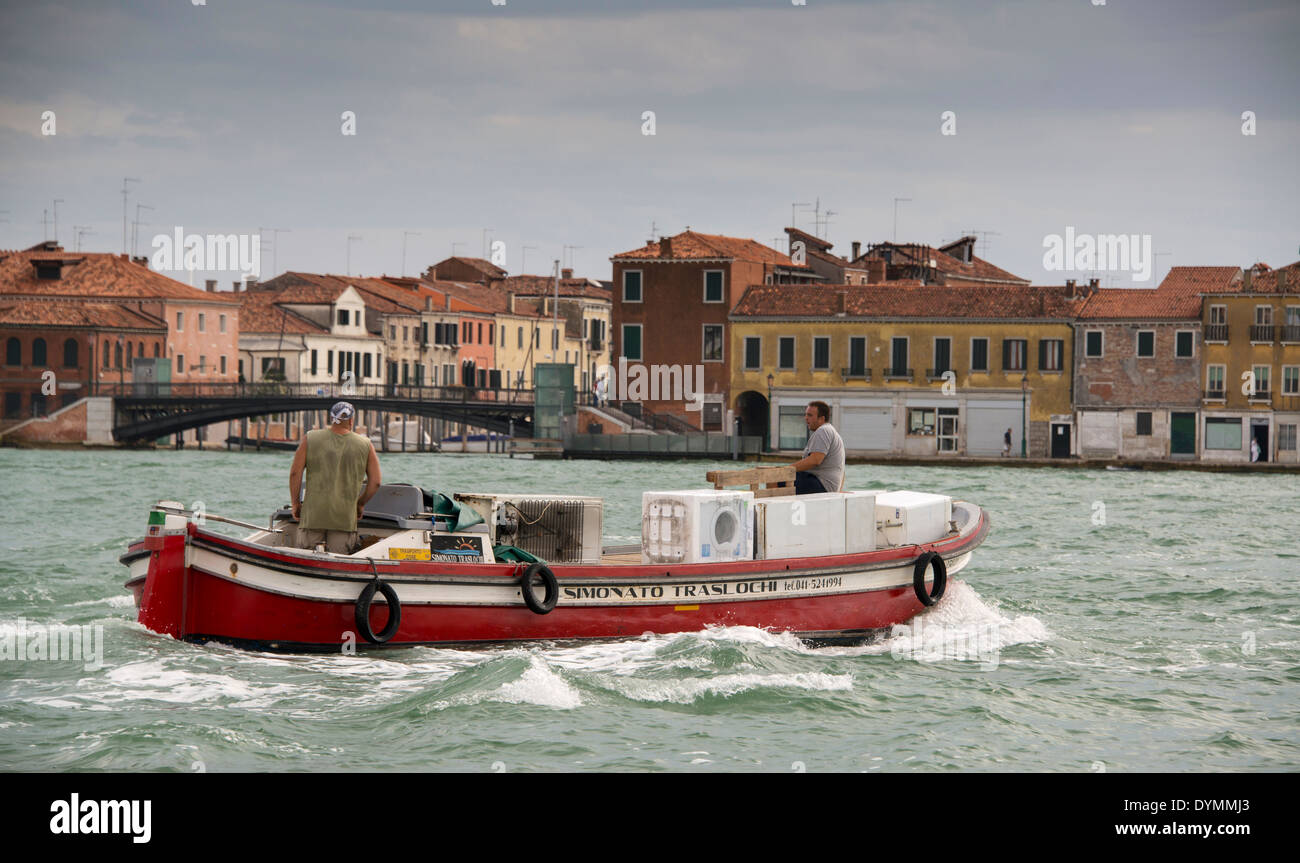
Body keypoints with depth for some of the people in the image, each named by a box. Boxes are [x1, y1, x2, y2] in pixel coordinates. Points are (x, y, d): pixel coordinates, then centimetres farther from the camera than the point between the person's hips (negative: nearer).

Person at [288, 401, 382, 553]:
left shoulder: (310, 439, 4)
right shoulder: (365, 446, 5)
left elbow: (295, 473, 0)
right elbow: (375, 482, 5)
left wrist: (296, 504, 10)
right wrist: (360, 504, 21)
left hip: (313, 513, -1)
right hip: (345, 517, 1)